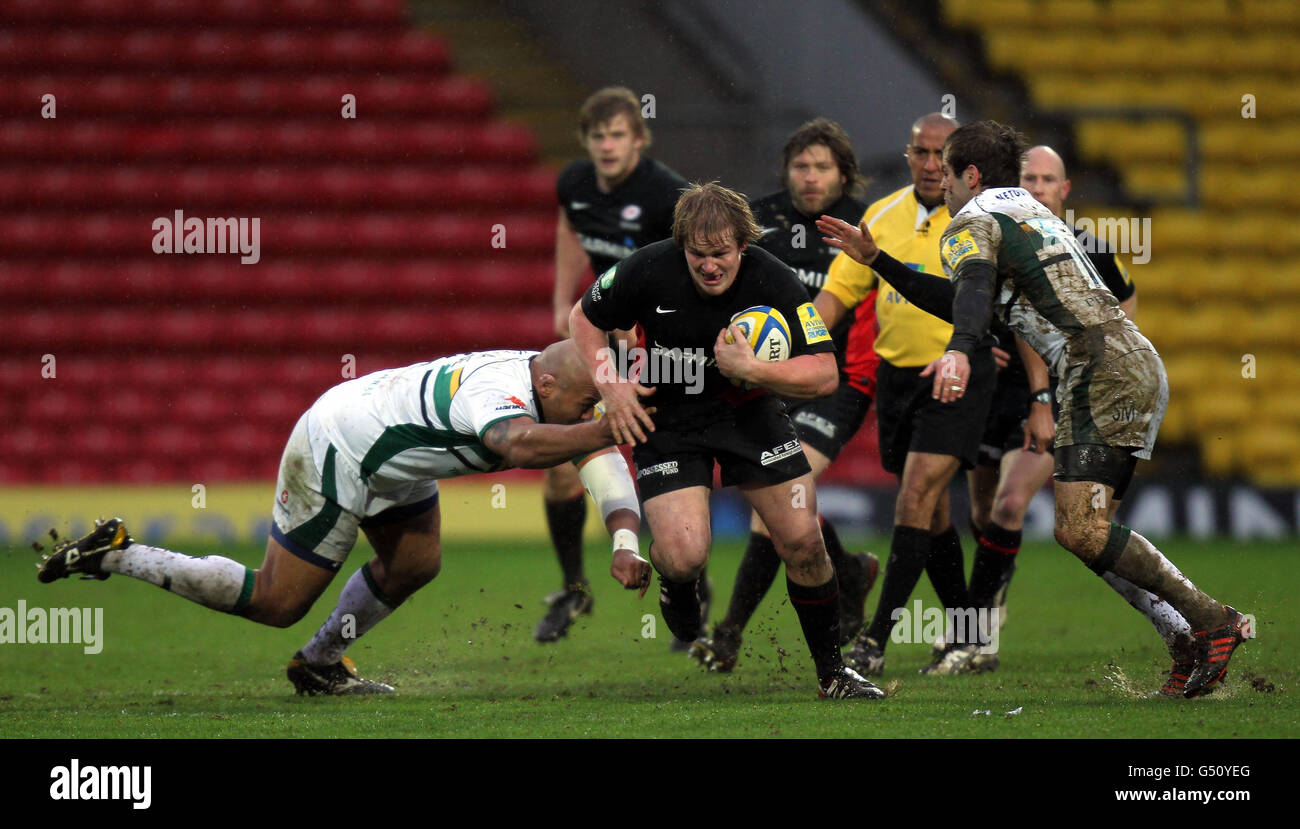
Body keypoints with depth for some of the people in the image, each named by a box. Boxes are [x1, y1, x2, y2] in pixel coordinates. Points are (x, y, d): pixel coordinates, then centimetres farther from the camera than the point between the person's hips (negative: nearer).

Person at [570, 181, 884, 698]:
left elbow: (825, 375, -22)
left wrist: (752, 370, -35)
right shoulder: (648, 272, -21)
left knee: (802, 542, -6)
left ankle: (832, 672, 12)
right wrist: (610, 385, -15)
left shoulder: (772, 281, -21)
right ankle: (677, 582, 22)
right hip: (667, 418, -1)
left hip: (749, 409, 1)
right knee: (685, 554, -19)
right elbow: (584, 319, -2)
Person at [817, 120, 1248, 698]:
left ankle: (1214, 623, -21)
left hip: (1103, 374, -10)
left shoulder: (972, 222, 2)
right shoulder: (1031, 211, 31)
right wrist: (876, 259, 42)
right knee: (1088, 528, 9)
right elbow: (962, 304, 40)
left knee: (1079, 530, -18)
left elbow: (974, 289, -22)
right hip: (1141, 364, 10)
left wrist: (959, 353, -42)